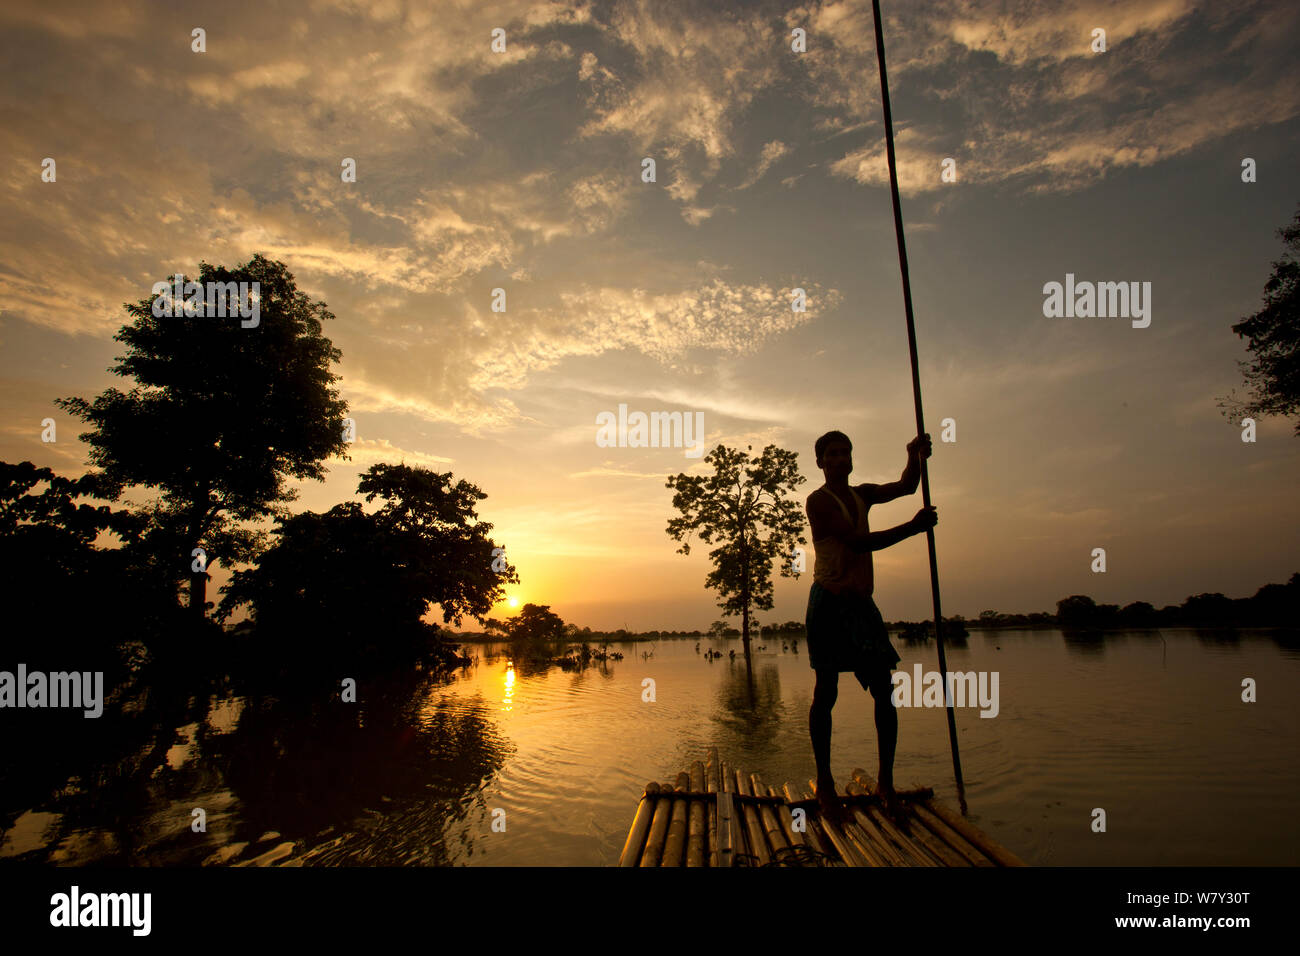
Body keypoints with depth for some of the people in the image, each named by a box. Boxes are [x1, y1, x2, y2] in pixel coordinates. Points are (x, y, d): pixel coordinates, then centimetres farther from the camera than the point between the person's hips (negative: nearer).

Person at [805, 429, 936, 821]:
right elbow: (858, 542, -16)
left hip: (862, 601, 6)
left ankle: (886, 781, 12)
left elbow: (904, 487, 2)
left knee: (884, 690, 1)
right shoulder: (819, 500, -6)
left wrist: (915, 457, -18)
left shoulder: (862, 494, 17)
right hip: (829, 601, -6)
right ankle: (824, 783, 10)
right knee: (826, 692, -1)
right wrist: (912, 527, -16)